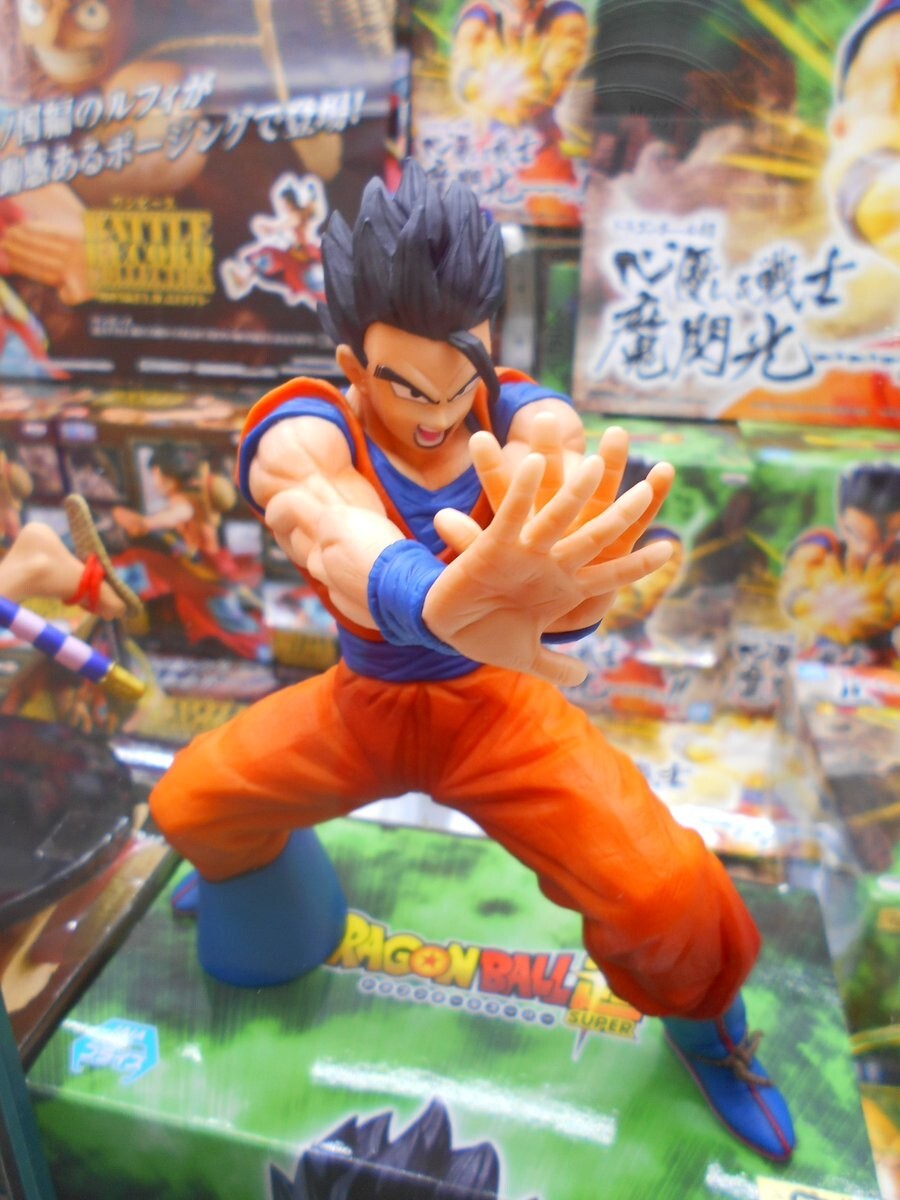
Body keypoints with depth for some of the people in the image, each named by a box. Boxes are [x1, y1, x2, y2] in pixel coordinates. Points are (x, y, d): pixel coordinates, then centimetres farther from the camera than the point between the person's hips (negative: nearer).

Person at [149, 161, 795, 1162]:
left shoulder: (530, 423, -22)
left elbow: (565, 521, -44)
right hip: (358, 703, 2)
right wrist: (448, 604, -73)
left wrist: (538, 588, -70)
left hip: (498, 706, -1)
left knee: (662, 891, -19)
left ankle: (703, 1021, 20)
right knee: (190, 802, 6)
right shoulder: (305, 436, -25)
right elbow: (342, 545, -49)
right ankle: (254, 864, 46)